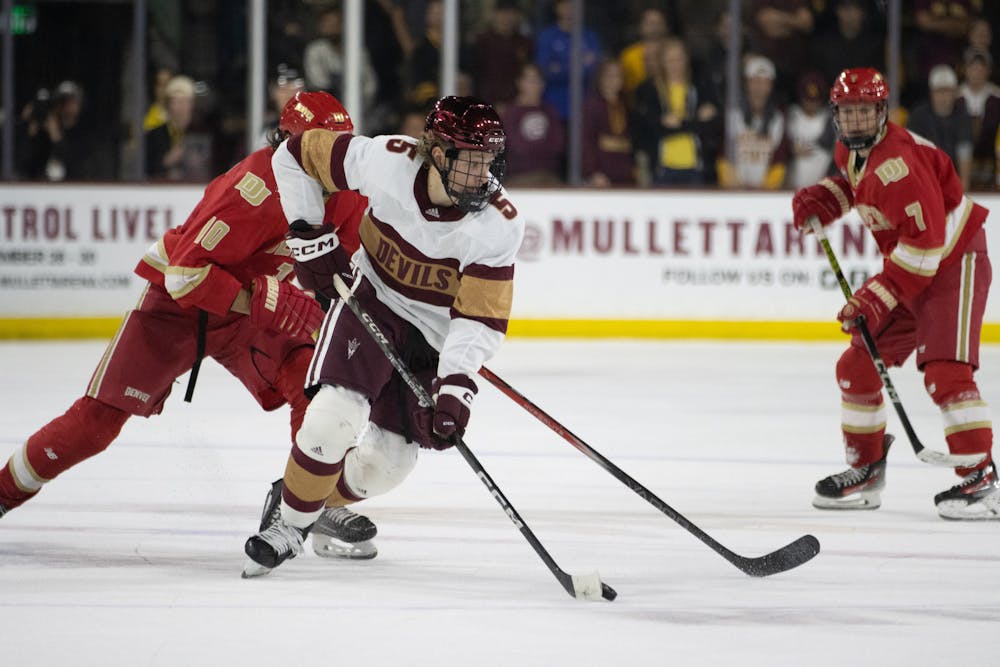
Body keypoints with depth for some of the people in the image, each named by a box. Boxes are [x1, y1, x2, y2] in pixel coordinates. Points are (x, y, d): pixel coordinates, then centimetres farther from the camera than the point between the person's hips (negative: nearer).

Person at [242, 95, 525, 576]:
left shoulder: (499, 224, -25)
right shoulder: (383, 159, -25)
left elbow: (480, 316, -23)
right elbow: (297, 155, -9)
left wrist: (456, 382, -35)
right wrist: (307, 233, -12)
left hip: (436, 333, 1)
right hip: (373, 299, -1)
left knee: (389, 459, 0)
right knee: (336, 415, -23)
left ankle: (328, 501, 31)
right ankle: (289, 522, -2)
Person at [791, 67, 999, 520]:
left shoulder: (897, 162, -29)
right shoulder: (850, 150, 1)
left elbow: (925, 240, -31)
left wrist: (877, 296, -30)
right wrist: (821, 200, 6)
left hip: (953, 264, -10)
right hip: (906, 267, 10)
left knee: (944, 371, -23)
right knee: (856, 366, 10)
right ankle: (866, 470, 23)